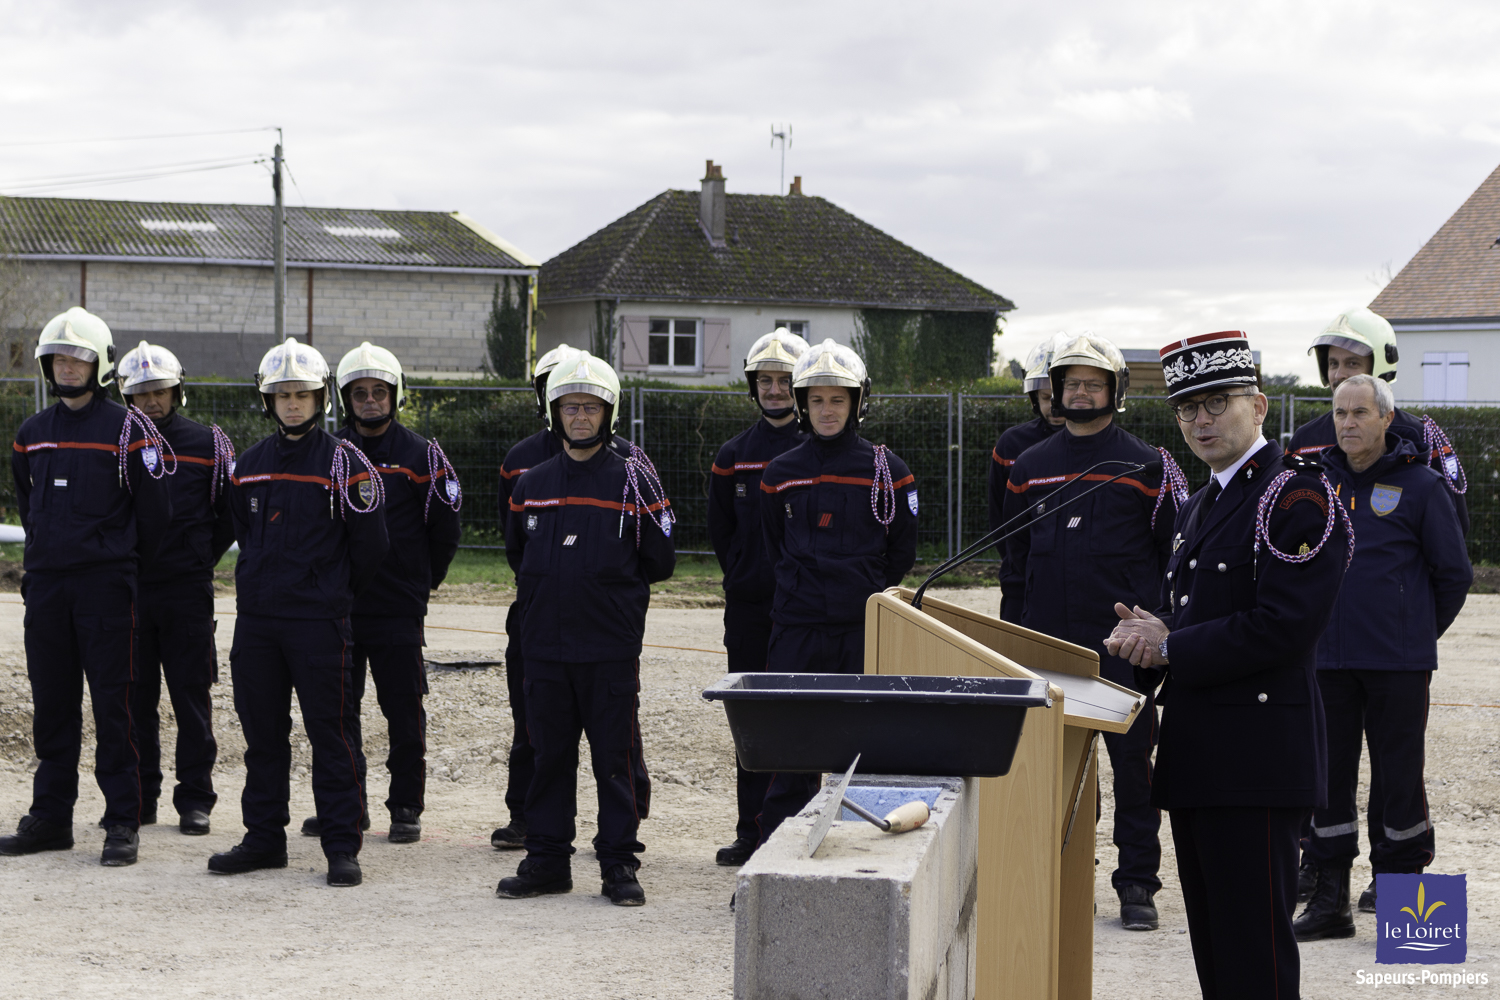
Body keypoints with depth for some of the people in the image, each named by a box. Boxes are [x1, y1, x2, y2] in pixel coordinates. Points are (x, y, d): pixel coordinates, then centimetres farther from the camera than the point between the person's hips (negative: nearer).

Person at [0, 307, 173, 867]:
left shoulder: (128, 430, -4)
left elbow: (155, 513, 0)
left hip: (106, 586, -5)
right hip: (45, 585, 5)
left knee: (113, 705, -3)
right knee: (52, 705, 9)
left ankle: (123, 822, 1)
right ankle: (51, 818, 16)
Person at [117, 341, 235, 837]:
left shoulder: (207, 443, 2)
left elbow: (233, 512, 8)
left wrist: (202, 559, 4)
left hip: (187, 591, -2)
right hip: (128, 589, 2)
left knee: (191, 696, 1)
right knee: (134, 696, 6)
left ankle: (194, 799, 6)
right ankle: (138, 796, 15)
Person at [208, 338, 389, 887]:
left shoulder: (344, 462, -5)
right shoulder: (250, 464, 11)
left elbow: (371, 544, -2)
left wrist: (332, 590, 7)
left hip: (319, 622, -5)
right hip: (256, 619, 5)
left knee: (331, 734, -2)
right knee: (262, 732, 10)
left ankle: (342, 846, 2)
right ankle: (264, 838, 19)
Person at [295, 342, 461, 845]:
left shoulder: (421, 455, -1)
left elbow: (444, 529, 5)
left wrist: (421, 582, 8)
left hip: (398, 612, -3)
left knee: (403, 710, 2)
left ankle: (406, 808, 10)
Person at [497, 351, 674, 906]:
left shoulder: (632, 481, -1)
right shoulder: (531, 484, 10)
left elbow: (659, 563, 2)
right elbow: (517, 556, 23)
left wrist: (613, 586, 7)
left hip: (611, 649, -3)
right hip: (546, 646, 3)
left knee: (615, 756, 1)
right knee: (549, 754, 8)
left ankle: (619, 865, 8)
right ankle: (547, 859, 17)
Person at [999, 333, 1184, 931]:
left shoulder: (1147, 467, 1)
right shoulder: (1029, 468, 11)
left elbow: (1176, 559, 2)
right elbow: (1014, 563, 16)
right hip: (1045, 645, 3)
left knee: (1132, 762, 1)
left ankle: (1137, 882, 8)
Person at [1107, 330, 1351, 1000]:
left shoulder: (1298, 496, -11)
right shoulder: (1199, 508, 20)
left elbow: (1284, 626, -20)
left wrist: (1170, 647, -13)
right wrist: (1150, 633, 2)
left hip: (1257, 756, -9)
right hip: (1195, 756, 10)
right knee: (1211, 945, 14)